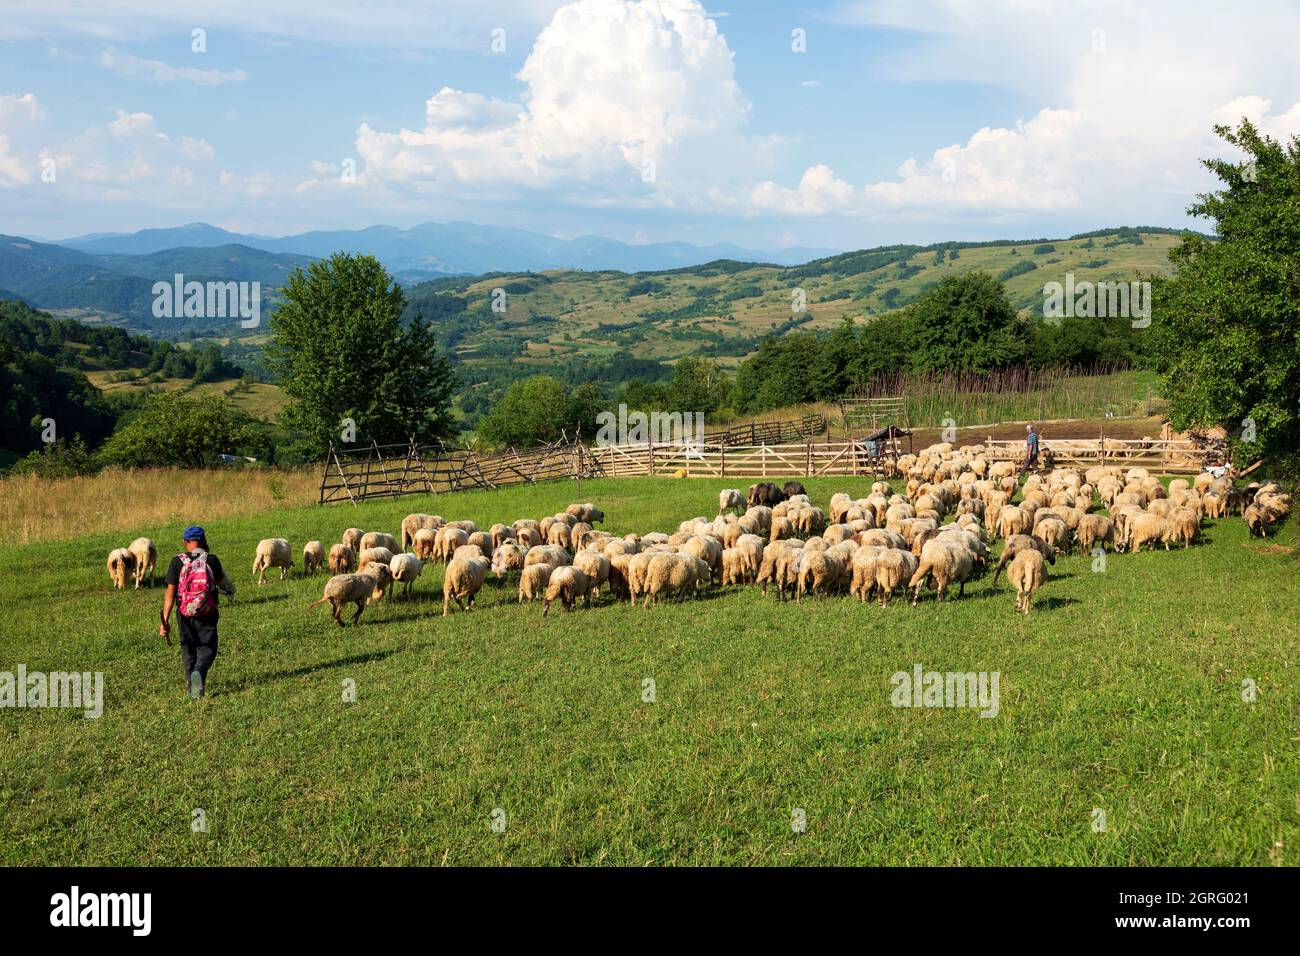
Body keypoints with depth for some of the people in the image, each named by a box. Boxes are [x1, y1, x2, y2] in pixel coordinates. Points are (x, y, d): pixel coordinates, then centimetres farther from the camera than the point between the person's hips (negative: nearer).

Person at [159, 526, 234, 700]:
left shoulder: (177, 561, -6)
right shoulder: (211, 560, -7)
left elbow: (170, 592, -9)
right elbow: (222, 581, 10)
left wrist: (165, 621, -8)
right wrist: (230, 590, 33)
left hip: (184, 614, 1)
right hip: (207, 614, -1)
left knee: (188, 651, 17)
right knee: (207, 648, 9)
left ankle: (193, 690, 19)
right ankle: (199, 672, -20)